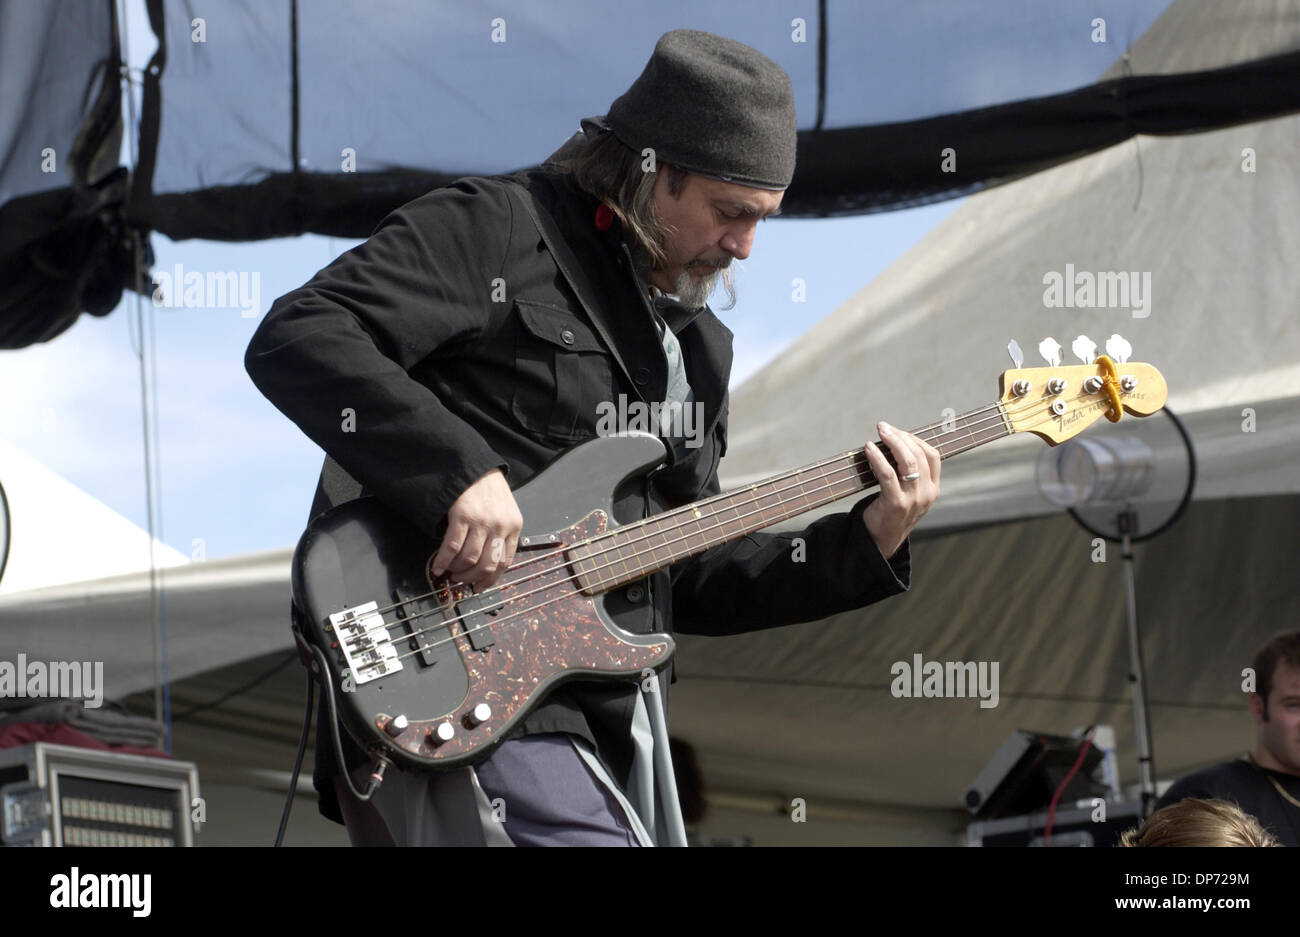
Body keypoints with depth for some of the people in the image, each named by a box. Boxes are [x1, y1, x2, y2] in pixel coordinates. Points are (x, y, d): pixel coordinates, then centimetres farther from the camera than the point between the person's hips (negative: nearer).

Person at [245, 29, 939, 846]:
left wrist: (865, 546, 10)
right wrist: (457, 469, -24)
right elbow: (294, 337, -15)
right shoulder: (493, 231, -3)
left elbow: (688, 584, 22)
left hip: (601, 732, 9)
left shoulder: (690, 343, 22)